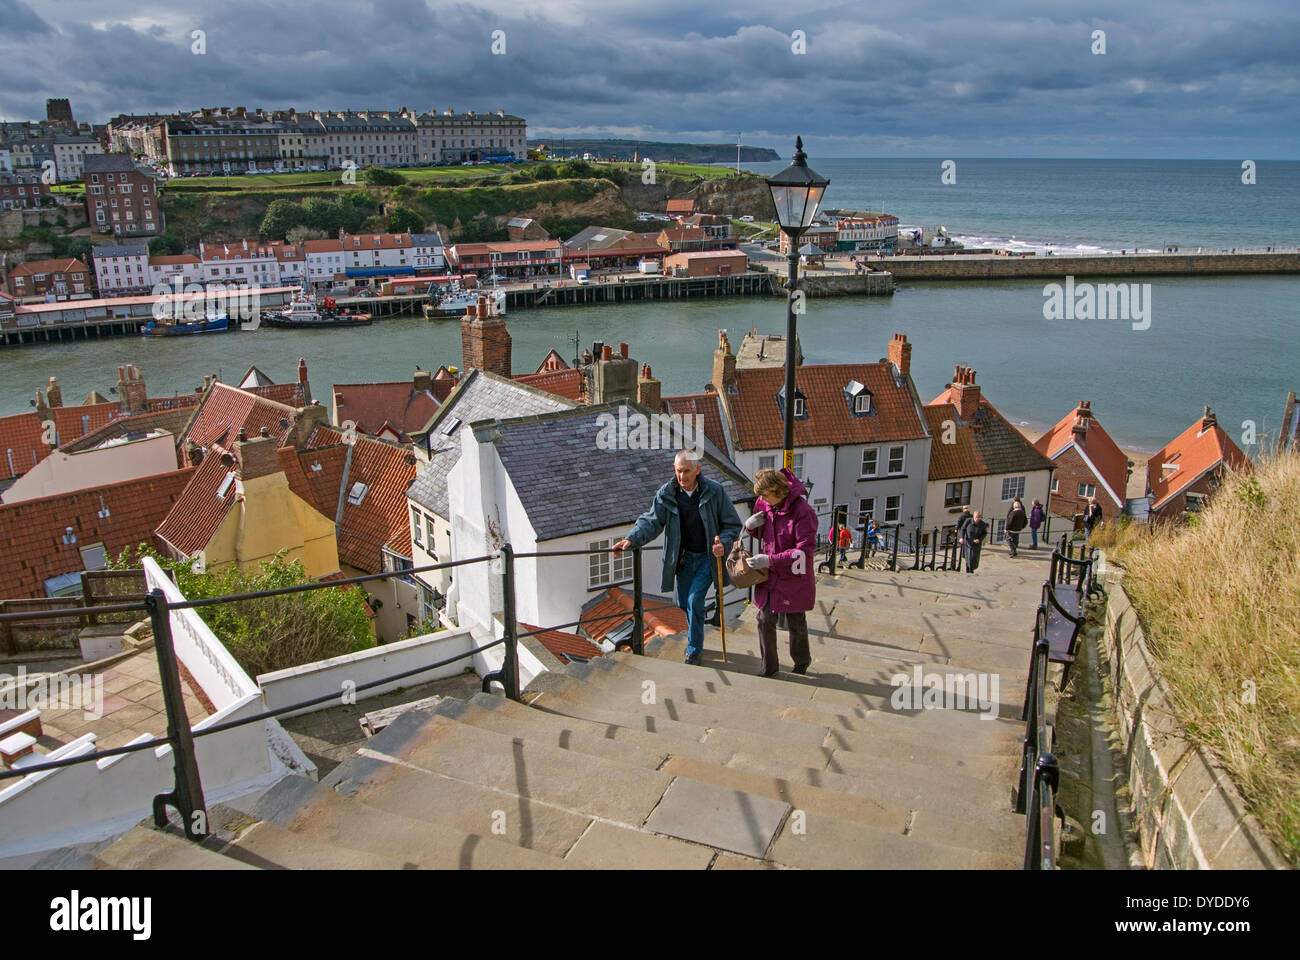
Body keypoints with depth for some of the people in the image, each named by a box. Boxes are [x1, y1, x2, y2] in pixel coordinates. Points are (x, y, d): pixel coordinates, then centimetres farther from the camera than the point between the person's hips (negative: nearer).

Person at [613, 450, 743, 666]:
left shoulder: (715, 492, -12)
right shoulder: (666, 494, -7)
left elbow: (732, 524, -5)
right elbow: (651, 521, -14)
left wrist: (724, 543, -25)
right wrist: (631, 539, -32)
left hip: (707, 557, -3)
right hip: (684, 557, 4)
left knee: (695, 600, -12)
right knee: (684, 603, 13)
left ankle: (694, 651, 4)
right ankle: (696, 638, 40)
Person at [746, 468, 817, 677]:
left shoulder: (802, 511, -22)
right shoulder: (763, 504, -2)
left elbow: (806, 550, -24)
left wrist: (771, 560, -28)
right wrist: (751, 526, -9)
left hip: (794, 578, -5)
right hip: (768, 576, 5)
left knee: (796, 624, 12)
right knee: (765, 621, 3)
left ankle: (802, 662, 37)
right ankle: (769, 667, 19)